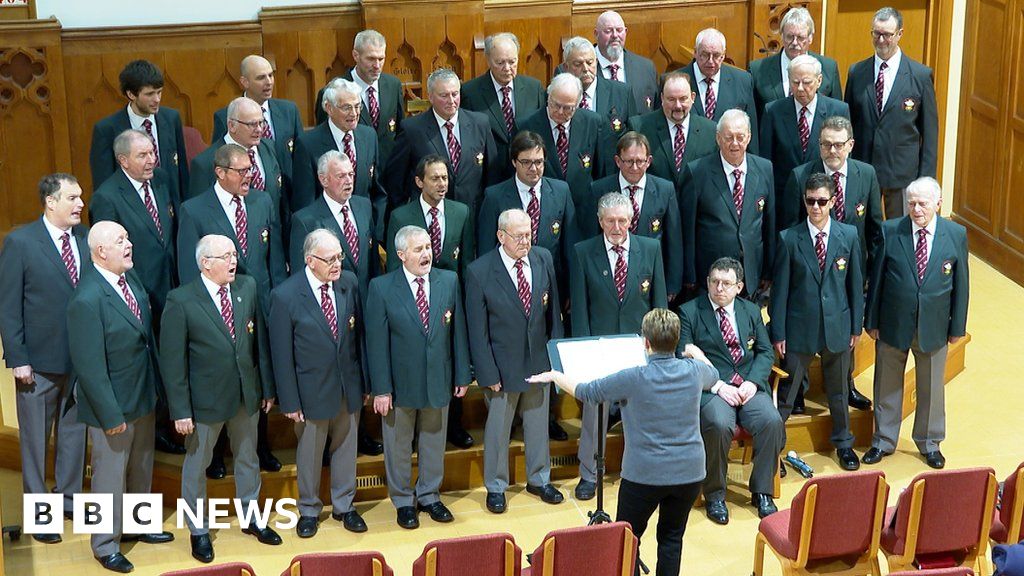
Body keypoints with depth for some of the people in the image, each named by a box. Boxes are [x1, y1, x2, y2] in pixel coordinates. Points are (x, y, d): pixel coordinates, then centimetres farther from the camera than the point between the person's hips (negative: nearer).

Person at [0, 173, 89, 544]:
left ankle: (70, 497, 32)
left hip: (83, 357, 4)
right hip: (39, 360, -4)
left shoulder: (86, 238, 1)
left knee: (74, 431, 16)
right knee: (35, 437, 8)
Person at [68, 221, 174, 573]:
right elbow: (90, 367, -24)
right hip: (114, 404, -8)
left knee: (141, 468, 24)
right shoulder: (87, 300, -27)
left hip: (144, 396, 8)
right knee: (111, 474, 10)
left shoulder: (129, 276, -2)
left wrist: (156, 385, 10)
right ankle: (106, 545, 29)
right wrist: (110, 415, -21)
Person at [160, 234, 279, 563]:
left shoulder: (247, 287, -3)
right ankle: (198, 530, 30)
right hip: (206, 399, -4)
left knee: (248, 458, 21)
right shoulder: (181, 301, -17)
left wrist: (267, 388, 6)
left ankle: (251, 518, 41)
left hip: (247, 395, 4)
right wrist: (180, 410, -16)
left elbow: (260, 341, 4)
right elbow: (172, 360, -15)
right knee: (196, 465, 12)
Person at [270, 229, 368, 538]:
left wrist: (365, 382, 6)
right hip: (312, 390, -3)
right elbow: (282, 354, -12)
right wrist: (290, 401, -11)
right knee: (309, 454, 14)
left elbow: (359, 334, 4)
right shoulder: (285, 295, -18)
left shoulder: (349, 282, -6)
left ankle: (344, 506, 37)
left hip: (349, 386, 4)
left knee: (346, 447, 18)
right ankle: (309, 510, 34)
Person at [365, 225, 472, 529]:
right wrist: (381, 389, -13)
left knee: (434, 441, 17)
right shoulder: (382, 288, -12)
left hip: (439, 379, 3)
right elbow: (377, 342, -11)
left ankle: (429, 495, 36)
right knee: (399, 445, 12)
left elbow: (458, 331, 4)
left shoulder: (449, 281, -1)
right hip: (400, 383, -3)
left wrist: (462, 375, 4)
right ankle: (403, 501, 30)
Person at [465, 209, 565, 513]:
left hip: (539, 360, 4)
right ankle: (496, 486, 31)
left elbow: (553, 310, 6)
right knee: (498, 428, 11)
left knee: (538, 423, 19)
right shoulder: (479, 272, -18)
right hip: (503, 365, -4)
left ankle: (539, 479, 39)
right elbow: (477, 331, -13)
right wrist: (489, 374, -13)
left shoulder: (543, 259, -5)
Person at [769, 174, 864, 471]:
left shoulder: (849, 235, -2)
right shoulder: (789, 239, -8)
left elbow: (855, 283, 4)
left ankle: (843, 443, 37)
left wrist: (856, 326, 5)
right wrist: (778, 333, -6)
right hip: (799, 329, -2)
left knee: (838, 390, 19)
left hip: (838, 326, 2)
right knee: (786, 392, 5)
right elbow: (780, 288, -5)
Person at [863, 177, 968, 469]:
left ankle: (929, 443, 35)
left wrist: (957, 326, 2)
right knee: (887, 385, 14)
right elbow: (876, 278, -3)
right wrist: (872, 321, -1)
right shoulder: (890, 231, -10)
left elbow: (961, 284, 0)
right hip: (893, 324, 0)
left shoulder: (956, 235, -7)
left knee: (931, 387, 16)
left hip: (934, 327, 0)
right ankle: (883, 441, 32)